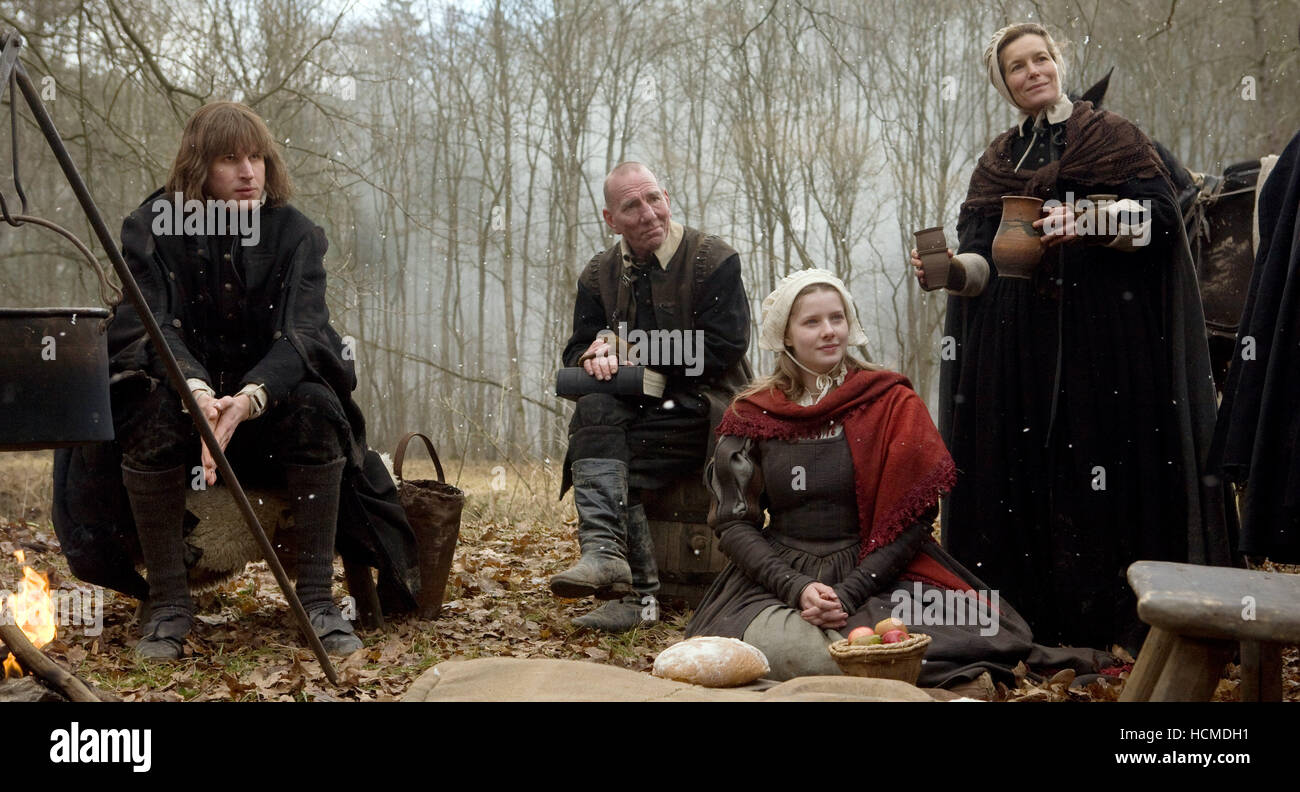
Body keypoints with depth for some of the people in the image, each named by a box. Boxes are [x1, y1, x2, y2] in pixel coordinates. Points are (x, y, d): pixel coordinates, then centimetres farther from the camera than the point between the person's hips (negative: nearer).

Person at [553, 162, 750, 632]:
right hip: (636, 407, 5)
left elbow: (723, 347, -14)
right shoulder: (599, 275, 11)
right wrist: (596, 357, -17)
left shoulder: (714, 260, -4)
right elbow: (575, 354, 10)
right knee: (593, 408, -30)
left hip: (702, 404, -5)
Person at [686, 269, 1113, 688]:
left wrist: (849, 592, -15)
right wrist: (797, 589, -14)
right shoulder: (750, 417, 6)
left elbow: (913, 517, -2)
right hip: (778, 579, 1)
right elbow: (733, 523, 3)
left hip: (879, 574, -1)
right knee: (784, 649, -33)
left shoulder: (893, 404, 3)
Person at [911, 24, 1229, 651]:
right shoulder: (995, 164, 16)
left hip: (1108, 331, -3)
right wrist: (951, 269, -18)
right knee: (1029, 470, -3)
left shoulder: (1115, 139, 9)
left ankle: (1122, 630, -3)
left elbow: (1159, 220, -5)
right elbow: (981, 262, 5)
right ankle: (1041, 623, 3)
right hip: (1021, 340, 3)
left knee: (1109, 466, -8)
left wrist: (1091, 223, -22)